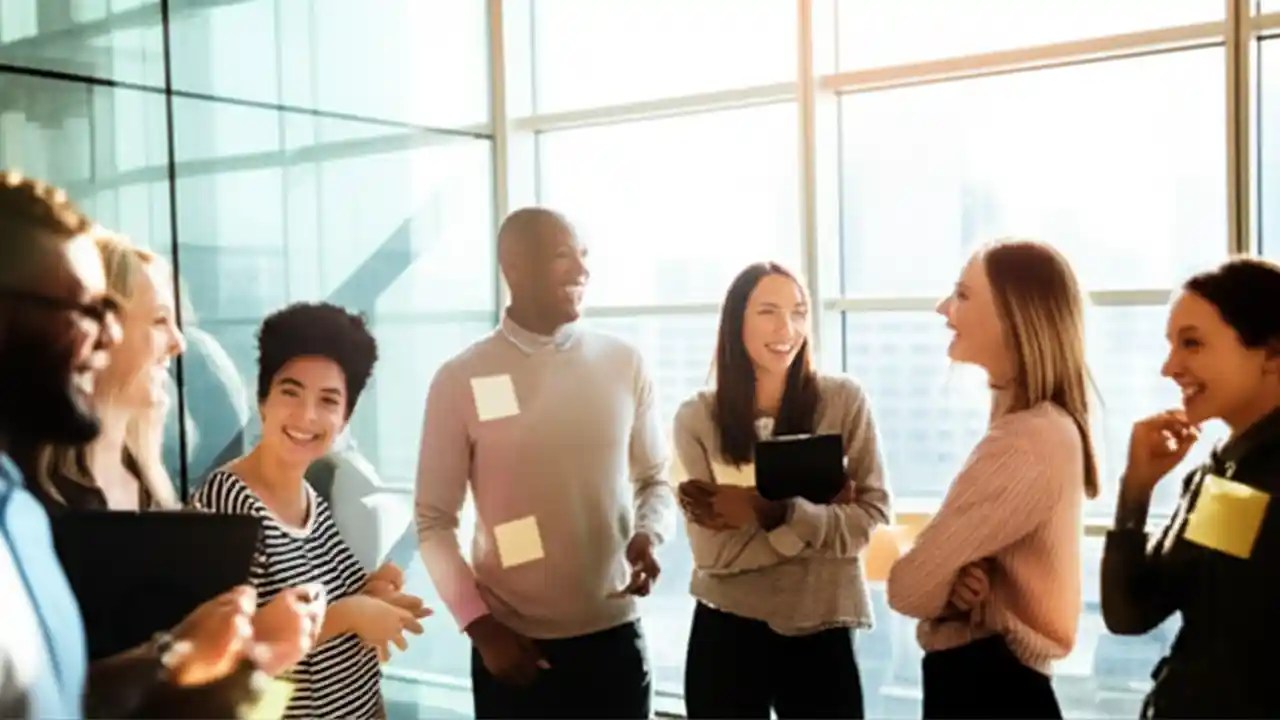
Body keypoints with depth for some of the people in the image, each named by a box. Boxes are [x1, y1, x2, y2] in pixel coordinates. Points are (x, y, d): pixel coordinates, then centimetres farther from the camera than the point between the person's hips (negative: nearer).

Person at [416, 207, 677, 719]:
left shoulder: (624, 365, 1)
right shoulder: (461, 379, -5)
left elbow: (655, 480, 10)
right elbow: (434, 521, -2)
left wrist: (648, 536, -11)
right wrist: (480, 627, -9)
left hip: (613, 636, 2)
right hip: (513, 644, -2)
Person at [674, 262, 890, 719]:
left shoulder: (844, 401, -4)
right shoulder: (697, 419, -5)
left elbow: (868, 519, -9)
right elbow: (712, 551, -11)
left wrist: (774, 513, -22)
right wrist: (820, 515, -16)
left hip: (821, 633, 0)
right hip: (727, 632, 0)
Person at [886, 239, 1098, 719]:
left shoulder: (1026, 443, -23)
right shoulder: (1046, 428, 11)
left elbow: (910, 586, -21)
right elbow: (945, 560, 12)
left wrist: (950, 590, 0)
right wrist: (955, 585, -10)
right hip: (990, 678, 9)